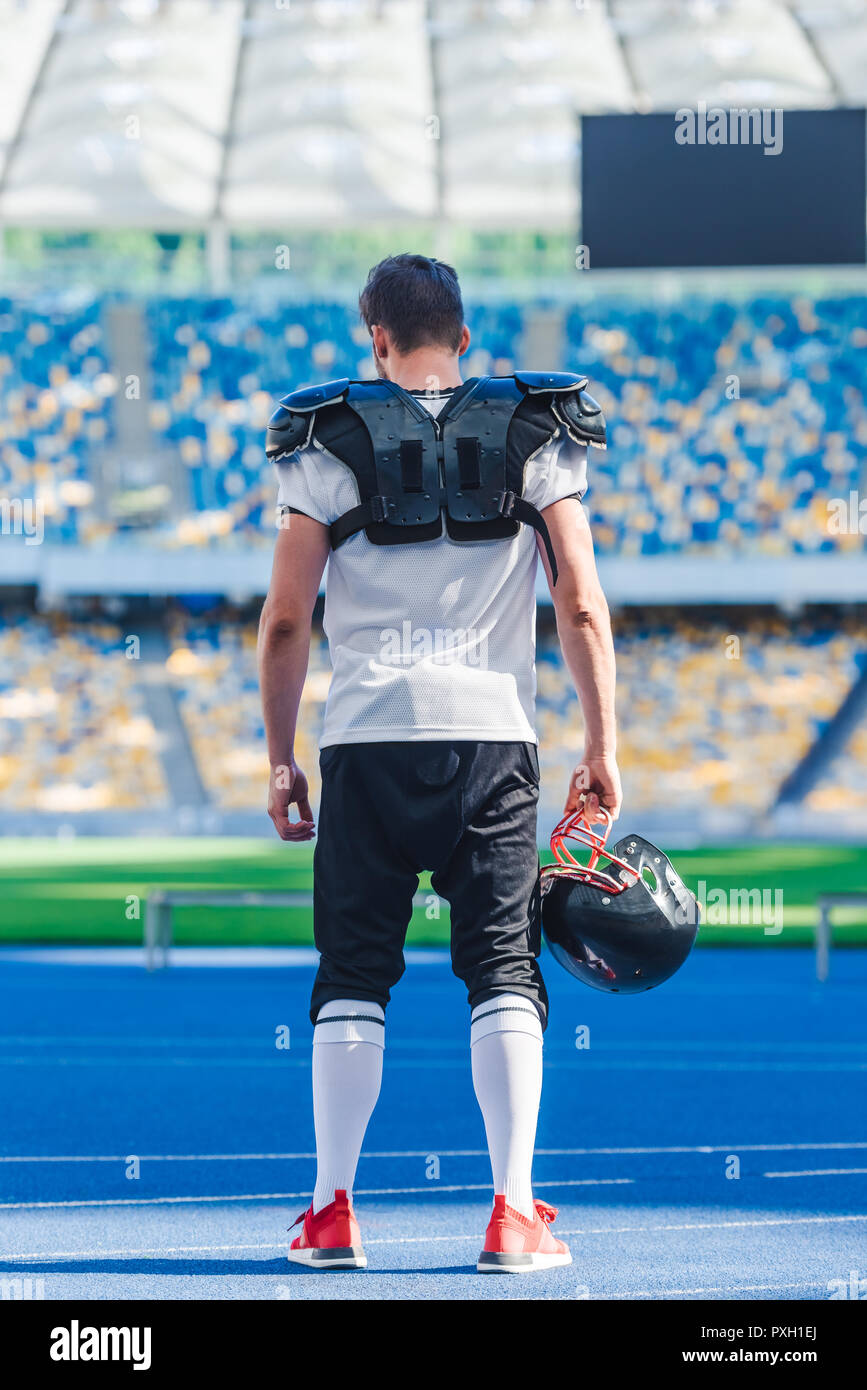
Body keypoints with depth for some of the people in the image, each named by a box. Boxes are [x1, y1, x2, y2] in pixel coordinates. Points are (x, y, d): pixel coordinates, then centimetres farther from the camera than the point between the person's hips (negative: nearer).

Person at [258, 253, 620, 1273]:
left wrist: (280, 759, 9)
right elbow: (581, 604, 1)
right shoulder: (538, 436, 7)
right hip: (493, 733, 0)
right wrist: (602, 746, 4)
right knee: (504, 975, 4)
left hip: (367, 740, 0)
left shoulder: (328, 442, 4)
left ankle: (332, 1214, 5)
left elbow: (286, 620, 2)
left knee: (352, 983, 7)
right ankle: (513, 1215, -3)